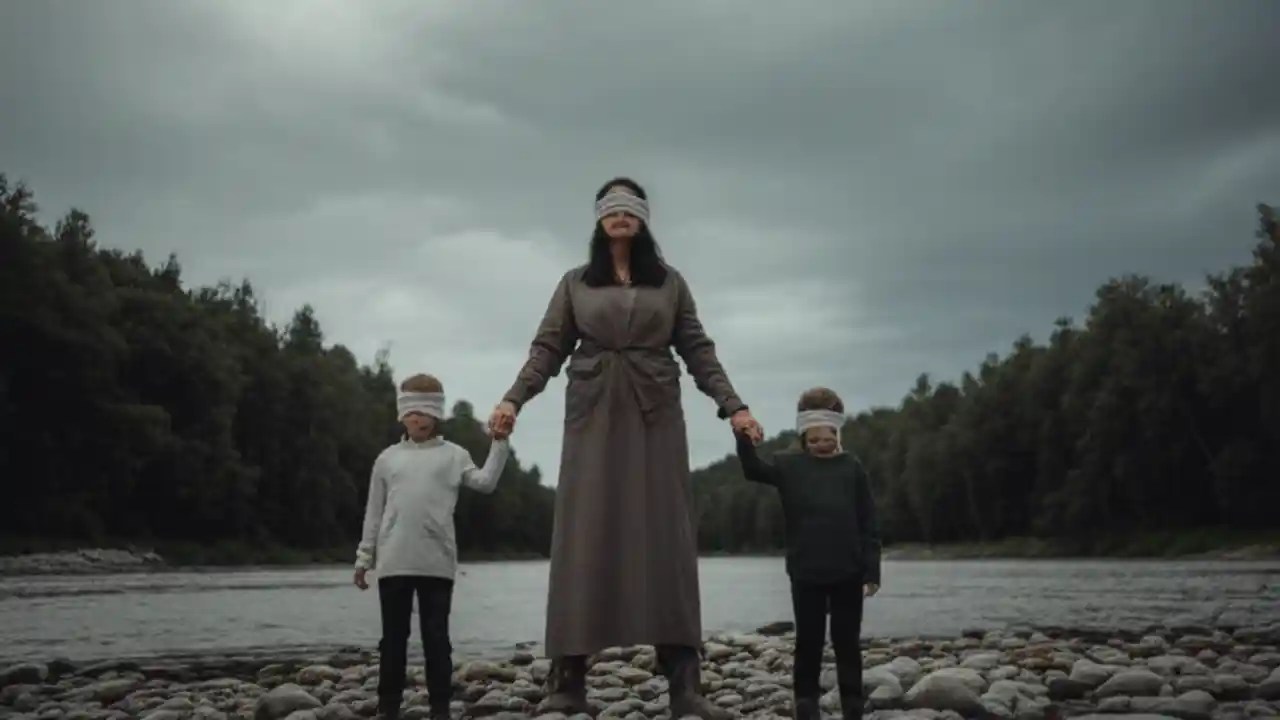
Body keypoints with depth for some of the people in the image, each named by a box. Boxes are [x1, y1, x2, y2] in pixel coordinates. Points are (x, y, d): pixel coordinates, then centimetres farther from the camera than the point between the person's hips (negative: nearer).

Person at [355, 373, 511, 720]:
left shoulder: (453, 455, 8)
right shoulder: (388, 458, 11)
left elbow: (486, 482, -4)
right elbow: (374, 512, 12)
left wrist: (499, 443, -9)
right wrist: (364, 557, 10)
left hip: (436, 562, -1)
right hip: (393, 563, 1)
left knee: (436, 637, 3)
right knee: (393, 637, 7)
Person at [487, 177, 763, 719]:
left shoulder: (670, 282, 14)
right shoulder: (575, 283, 13)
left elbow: (698, 350, 10)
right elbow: (548, 349, 7)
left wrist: (732, 406, -1)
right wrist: (513, 400, -7)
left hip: (655, 416, 0)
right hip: (593, 416, 0)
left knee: (664, 533, -7)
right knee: (584, 536, -6)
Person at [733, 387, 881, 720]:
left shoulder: (852, 468, 2)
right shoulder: (789, 465, 4)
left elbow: (869, 524, 1)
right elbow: (753, 469, -12)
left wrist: (872, 570, -4)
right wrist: (744, 436, -31)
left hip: (847, 572, 0)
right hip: (805, 573, 0)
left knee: (847, 642, 8)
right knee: (808, 642, 7)